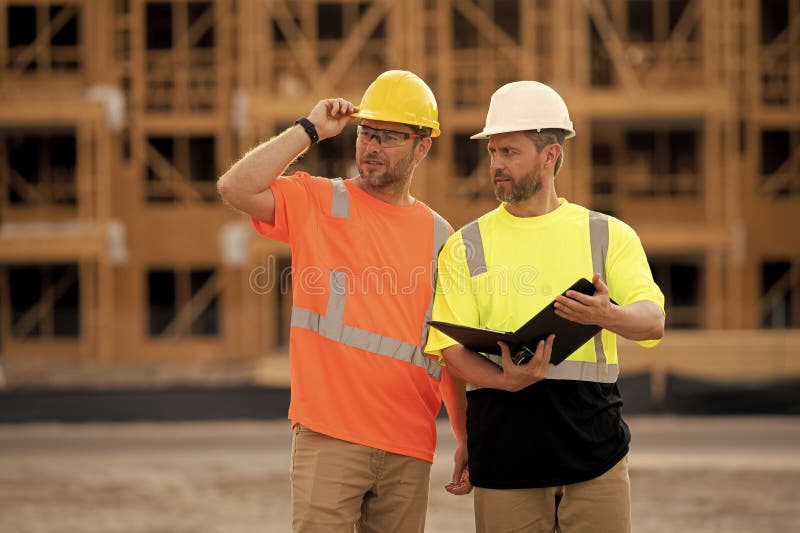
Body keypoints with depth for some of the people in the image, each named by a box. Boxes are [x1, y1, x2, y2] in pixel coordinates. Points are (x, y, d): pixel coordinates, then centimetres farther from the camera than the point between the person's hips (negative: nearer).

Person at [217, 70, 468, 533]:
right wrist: (310, 130, -6)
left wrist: (466, 440, 11)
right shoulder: (319, 202, 4)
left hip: (409, 448, 3)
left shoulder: (438, 235, 12)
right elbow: (236, 188, -13)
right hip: (329, 436, -3)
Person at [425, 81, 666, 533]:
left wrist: (609, 316, -27)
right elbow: (451, 345, 0)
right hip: (503, 456, 0)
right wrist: (506, 379, -20)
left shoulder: (609, 235, 9)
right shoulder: (466, 246, 10)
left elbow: (653, 323, -3)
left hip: (594, 447, 0)